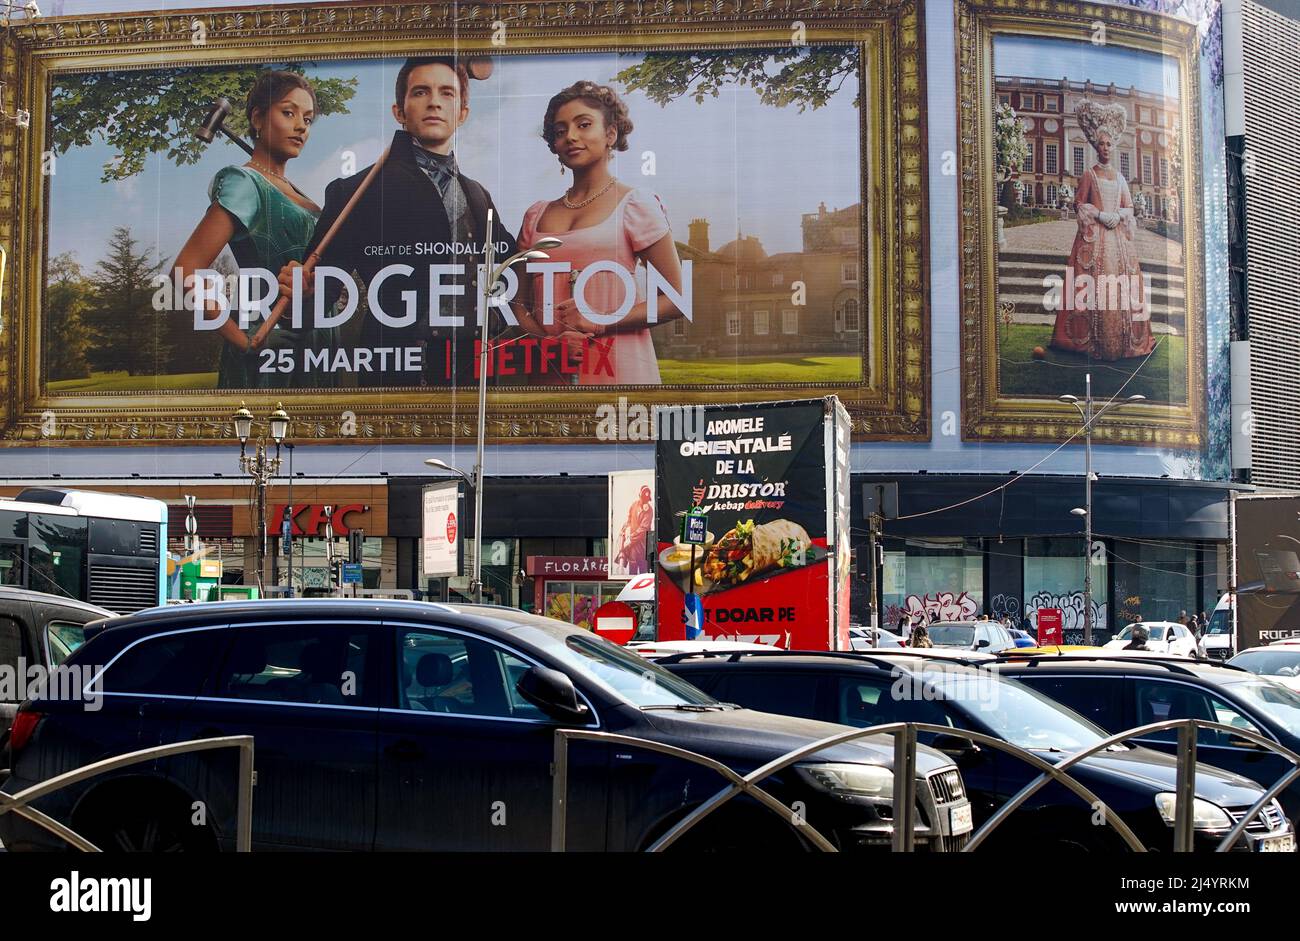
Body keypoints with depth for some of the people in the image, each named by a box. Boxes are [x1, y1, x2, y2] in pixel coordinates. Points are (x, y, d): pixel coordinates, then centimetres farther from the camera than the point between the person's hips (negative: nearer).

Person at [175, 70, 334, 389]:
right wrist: (244, 340, -16)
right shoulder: (243, 183, -10)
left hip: (311, 347, 8)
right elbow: (187, 272, -19)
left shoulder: (288, 191, 15)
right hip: (267, 357, -8)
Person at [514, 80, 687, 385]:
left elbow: (676, 299, -4)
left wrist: (601, 324, -12)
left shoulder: (636, 204, 0)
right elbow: (520, 303, 13)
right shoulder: (537, 214, 12)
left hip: (617, 365, -4)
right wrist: (546, 338, -8)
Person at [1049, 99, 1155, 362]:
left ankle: (1123, 339, 0)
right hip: (1094, 236, -4)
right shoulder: (1089, 174, 4)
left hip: (1118, 234, 4)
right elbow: (1078, 204, 0)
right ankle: (1092, 339, -11)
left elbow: (1129, 207, 16)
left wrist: (1118, 215, -5)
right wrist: (1100, 215, -12)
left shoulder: (1119, 177, 17)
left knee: (1121, 283, -2)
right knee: (1095, 283, -11)